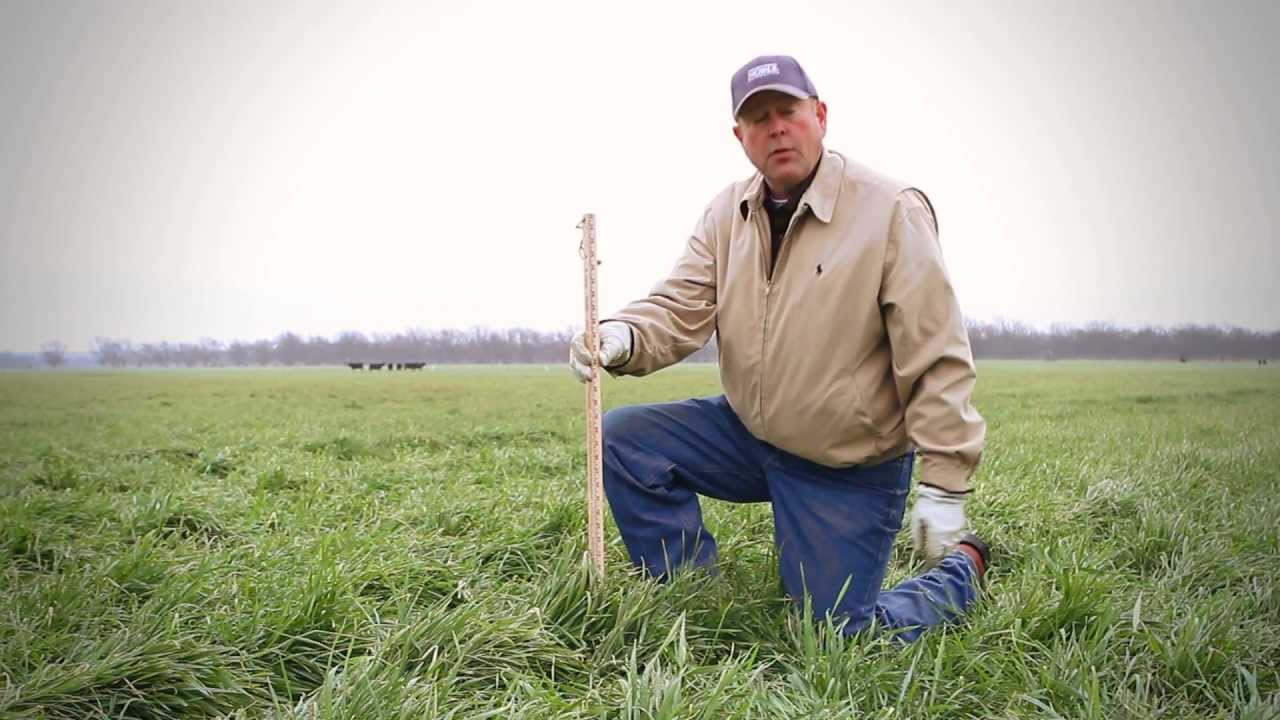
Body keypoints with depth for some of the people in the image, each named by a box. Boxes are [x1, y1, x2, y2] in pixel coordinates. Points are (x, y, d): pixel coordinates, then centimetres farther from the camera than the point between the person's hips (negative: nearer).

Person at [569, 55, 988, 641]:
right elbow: (681, 308, -6)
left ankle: (961, 570, 27)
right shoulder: (728, 212, 1)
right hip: (747, 433, 5)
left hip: (850, 470, -5)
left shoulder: (891, 209, -16)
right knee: (623, 438, -9)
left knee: (838, 638, -3)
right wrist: (622, 337, -30)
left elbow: (937, 361, -17)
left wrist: (943, 489, -18)